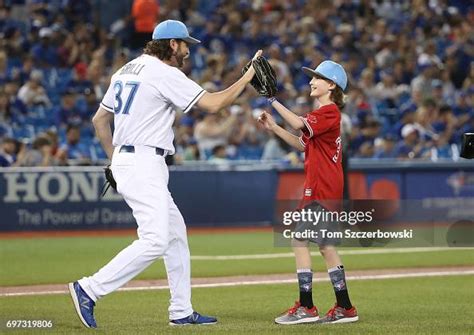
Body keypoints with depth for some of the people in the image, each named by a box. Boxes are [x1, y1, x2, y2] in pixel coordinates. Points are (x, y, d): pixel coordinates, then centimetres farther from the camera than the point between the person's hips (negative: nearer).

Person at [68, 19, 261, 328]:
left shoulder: (127, 70, 17)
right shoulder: (165, 74, -11)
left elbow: (100, 119, 20)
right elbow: (213, 103, -14)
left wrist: (115, 159, 24)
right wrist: (248, 76, -4)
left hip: (125, 161, 10)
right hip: (143, 165, -10)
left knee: (176, 232, 14)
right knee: (155, 241, -16)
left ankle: (181, 311, 16)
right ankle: (89, 290, -17)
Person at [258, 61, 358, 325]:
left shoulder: (329, 111, -11)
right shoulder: (325, 113, 21)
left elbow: (300, 124, -25)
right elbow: (303, 144, 21)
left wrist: (273, 100, -23)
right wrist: (274, 127, 13)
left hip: (322, 187, -10)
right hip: (327, 187, 10)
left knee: (300, 240, -12)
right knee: (326, 245, 13)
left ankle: (306, 307, -12)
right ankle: (344, 308, 15)